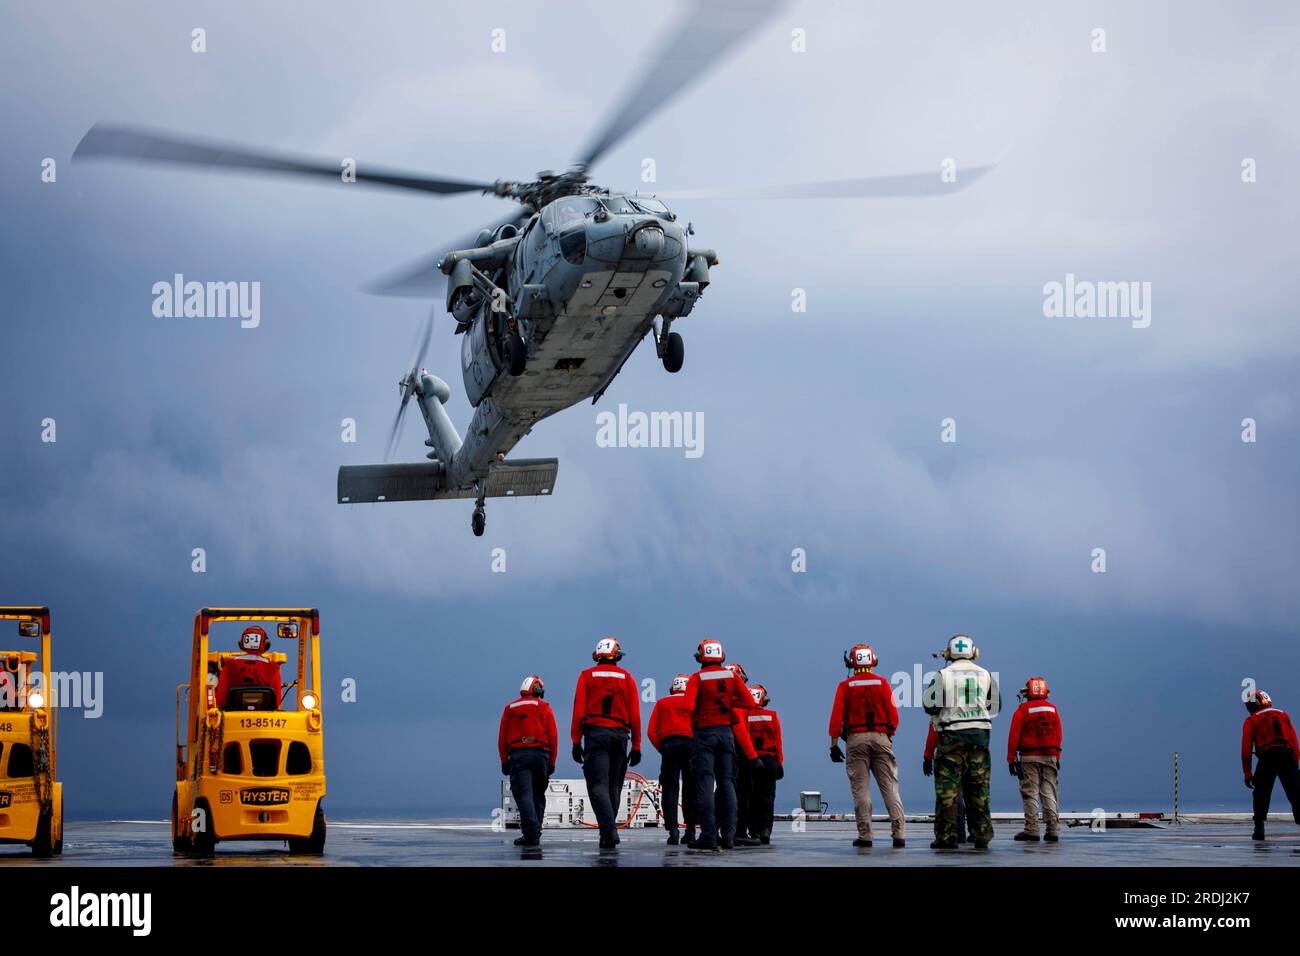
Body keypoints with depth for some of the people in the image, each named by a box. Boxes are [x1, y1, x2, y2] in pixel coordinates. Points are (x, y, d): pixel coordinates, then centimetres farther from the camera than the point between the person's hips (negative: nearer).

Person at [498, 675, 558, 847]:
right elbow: (553, 736, 3)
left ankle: (531, 831, -24)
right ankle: (535, 833, 11)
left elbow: (502, 738, 11)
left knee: (523, 794, -9)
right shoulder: (544, 708, 9)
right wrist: (551, 762, 9)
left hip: (518, 755, 0)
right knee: (538, 794, 13)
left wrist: (504, 761, 15)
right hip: (540, 754, 1)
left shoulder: (510, 708, 14)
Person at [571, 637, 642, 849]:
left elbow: (578, 710, -1)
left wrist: (576, 741, 0)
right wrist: (636, 746, 10)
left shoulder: (587, 676, 7)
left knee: (598, 785, -9)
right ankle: (609, 830, 11)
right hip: (620, 735, 2)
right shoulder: (626, 678, 10)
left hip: (595, 734, -2)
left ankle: (609, 830, -26)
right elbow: (635, 715, 6)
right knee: (614, 787, 11)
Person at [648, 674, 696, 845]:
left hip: (669, 745, 0)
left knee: (670, 789, 1)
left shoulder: (662, 704, 16)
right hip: (691, 744, 0)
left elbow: (652, 732, 8)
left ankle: (672, 830, -10)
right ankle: (690, 830, 9)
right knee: (690, 790, 9)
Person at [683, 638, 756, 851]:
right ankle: (728, 835, 5)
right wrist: (728, 700, 9)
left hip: (704, 733, -4)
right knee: (727, 782, 8)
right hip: (726, 733, 4)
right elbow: (749, 702, -2)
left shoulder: (697, 678, -7)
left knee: (705, 784, -4)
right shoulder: (731, 676, 4)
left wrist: (693, 720, 1)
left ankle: (709, 835, -11)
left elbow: (688, 706, -20)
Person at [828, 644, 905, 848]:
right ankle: (898, 834, -7)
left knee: (860, 788, 2)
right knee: (890, 787, 1)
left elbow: (836, 716, -2)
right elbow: (893, 714, 3)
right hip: (881, 737, 1)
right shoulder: (882, 683, 4)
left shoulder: (845, 686, 2)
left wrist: (834, 744, 2)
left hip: (856, 739, -1)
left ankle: (865, 835, -3)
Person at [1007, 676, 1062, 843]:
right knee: (1049, 792, 6)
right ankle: (1053, 830, 1)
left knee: (1030, 793, -1)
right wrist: (1057, 757, 17)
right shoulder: (1052, 709, 8)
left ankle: (1031, 830, -5)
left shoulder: (1022, 710, -4)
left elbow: (1014, 735, -7)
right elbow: (1058, 735, 10)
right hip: (1050, 756, 3)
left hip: (1029, 757, -3)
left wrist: (1011, 759, -3)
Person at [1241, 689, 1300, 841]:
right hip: (1287, 756, 2)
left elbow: (1246, 748, 7)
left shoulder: (1251, 721, 13)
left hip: (1267, 758, -2)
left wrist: (1247, 773, 10)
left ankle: (1259, 828, 4)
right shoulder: (1283, 715, 22)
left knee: (1261, 794, 10)